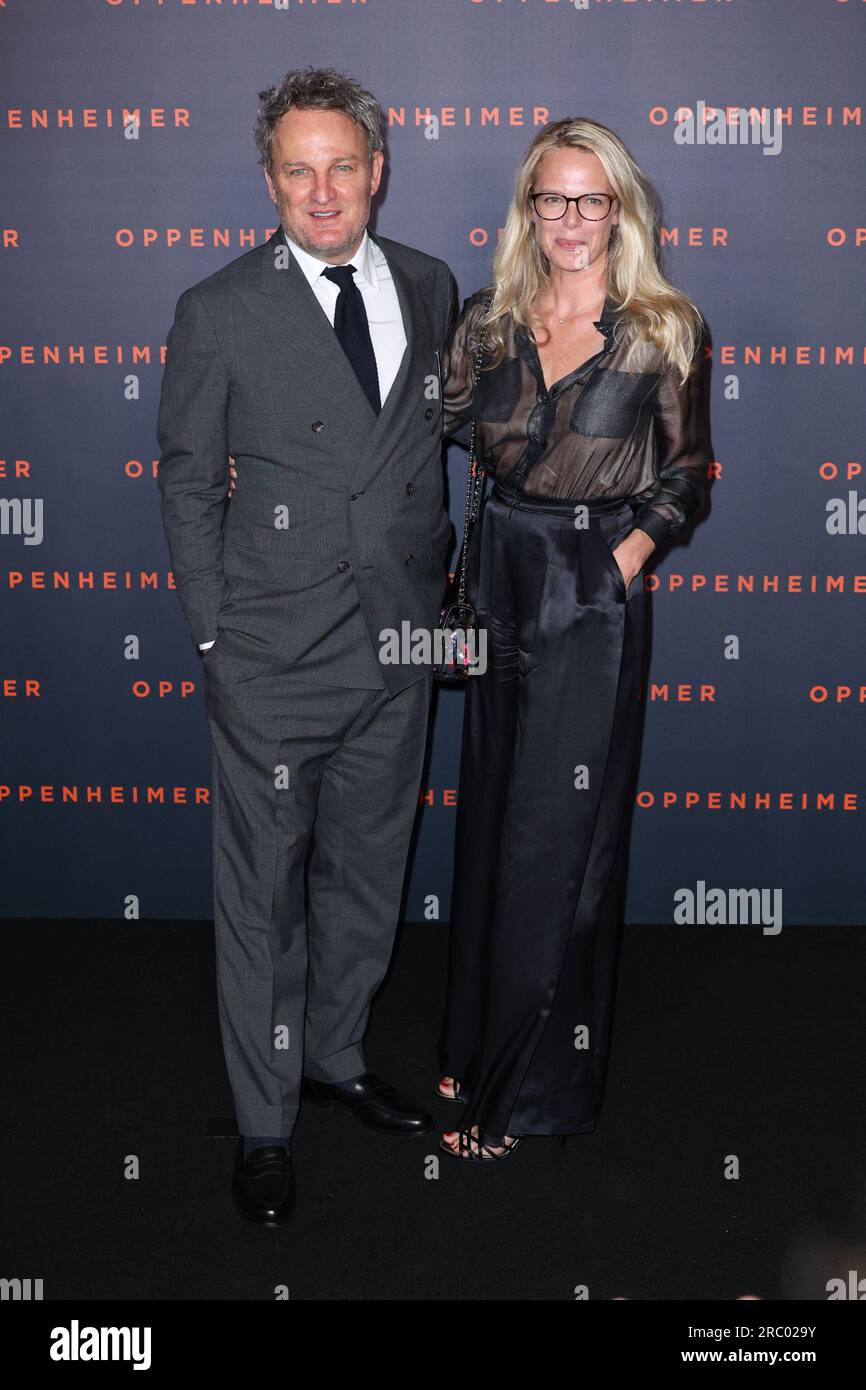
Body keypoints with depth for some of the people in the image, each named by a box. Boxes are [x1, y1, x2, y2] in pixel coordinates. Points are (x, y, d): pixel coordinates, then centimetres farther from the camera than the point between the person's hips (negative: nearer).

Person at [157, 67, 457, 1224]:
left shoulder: (430, 288, 5)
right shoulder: (219, 313, -8)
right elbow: (187, 484, -3)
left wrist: (434, 567, 10)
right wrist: (216, 636, -5)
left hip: (400, 649, 5)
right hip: (276, 661, -4)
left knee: (368, 873, 18)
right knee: (263, 891, 7)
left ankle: (336, 1056, 40)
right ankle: (265, 1122, 24)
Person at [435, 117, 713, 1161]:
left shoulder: (668, 330, -3)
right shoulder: (486, 321, 6)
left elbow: (687, 471, 3)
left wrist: (626, 553, -10)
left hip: (594, 600, -4)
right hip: (499, 583, 4)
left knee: (553, 839, 0)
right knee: (489, 822, 13)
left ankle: (528, 1088, 14)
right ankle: (479, 1044, 30)